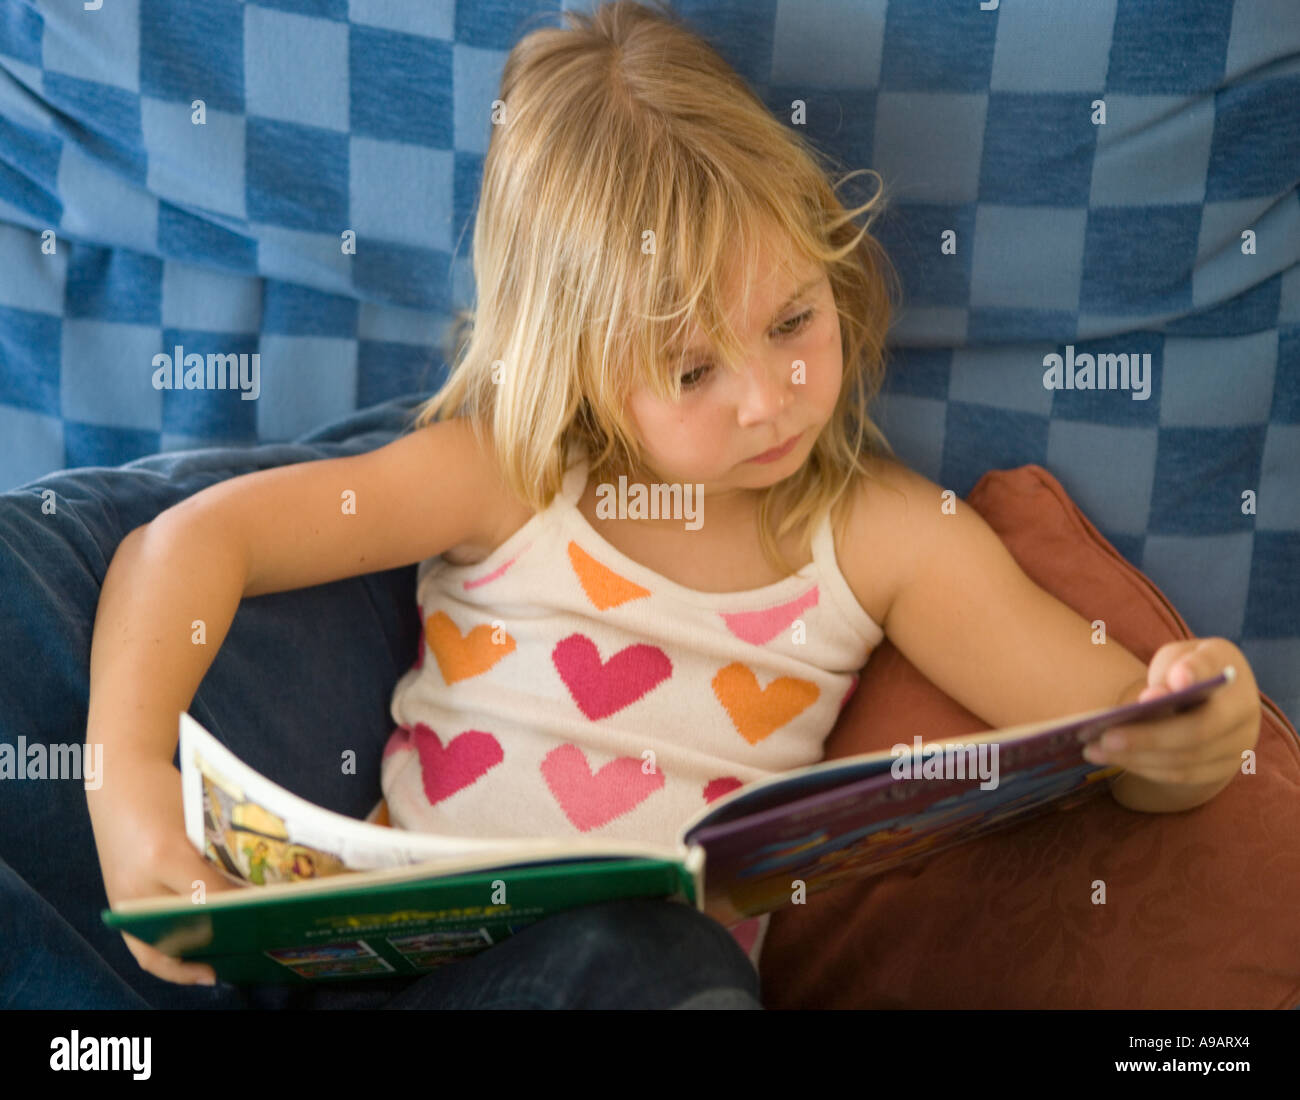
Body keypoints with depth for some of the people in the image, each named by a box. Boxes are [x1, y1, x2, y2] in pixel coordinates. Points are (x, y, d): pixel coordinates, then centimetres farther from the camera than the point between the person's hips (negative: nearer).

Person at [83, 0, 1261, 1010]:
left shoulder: (881, 534, 4)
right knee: (631, 949, -36)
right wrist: (128, 774, -17)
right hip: (420, 949, -2)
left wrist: (1181, 738, -23)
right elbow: (200, 541, -1)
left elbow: (1114, 730, 2)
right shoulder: (506, 478, 1)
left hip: (683, 966, 2)